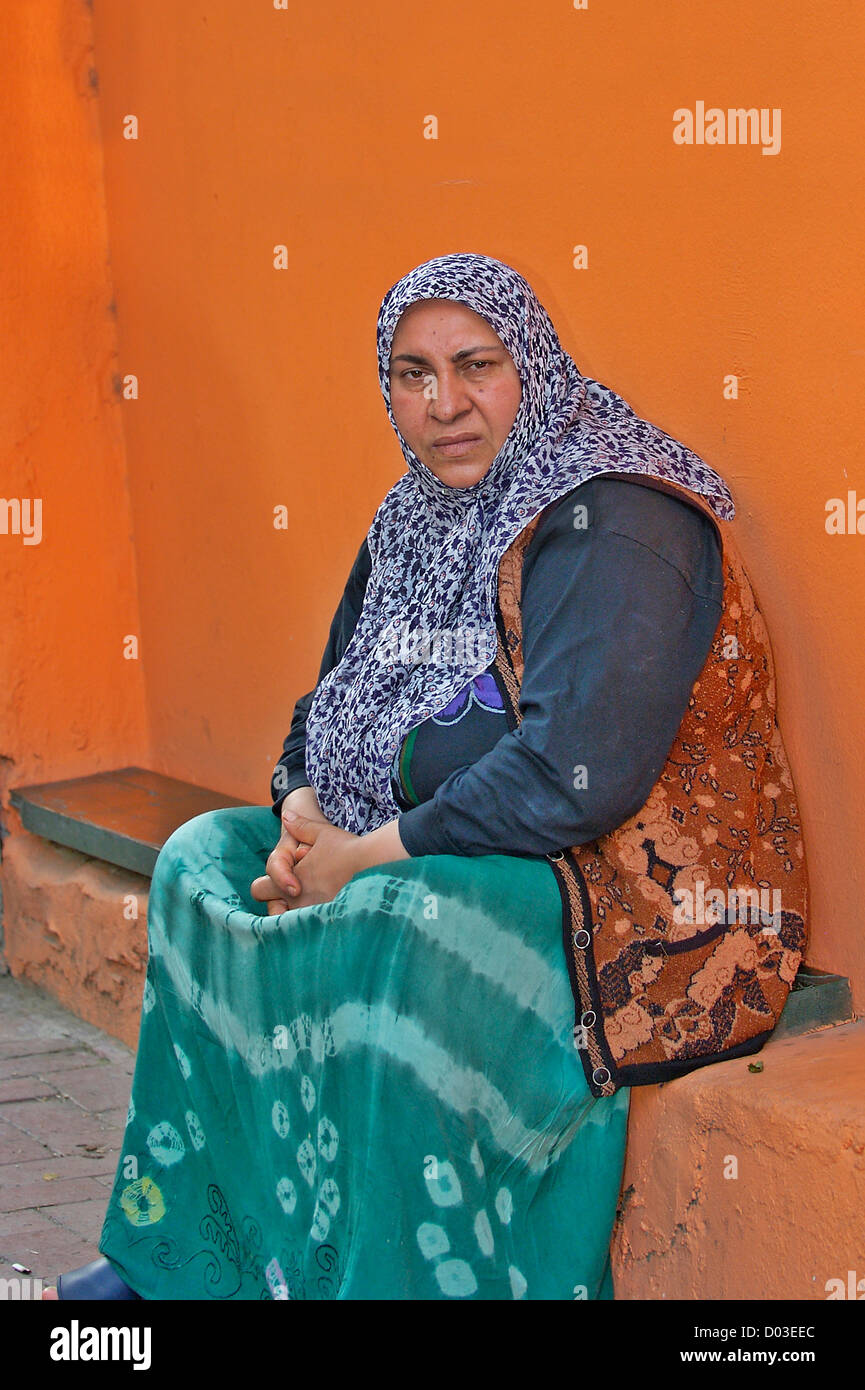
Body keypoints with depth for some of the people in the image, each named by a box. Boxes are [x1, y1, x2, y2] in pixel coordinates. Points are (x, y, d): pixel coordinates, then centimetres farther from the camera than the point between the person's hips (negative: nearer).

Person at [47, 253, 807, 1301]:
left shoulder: (614, 526, -17)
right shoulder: (415, 522, 11)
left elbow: (579, 773, -29)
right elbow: (333, 709, 19)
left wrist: (370, 855, -21)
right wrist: (303, 811, -4)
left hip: (629, 891, -9)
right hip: (436, 854, 10)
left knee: (401, 926, -37)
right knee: (205, 854, 8)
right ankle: (183, 1260, 14)